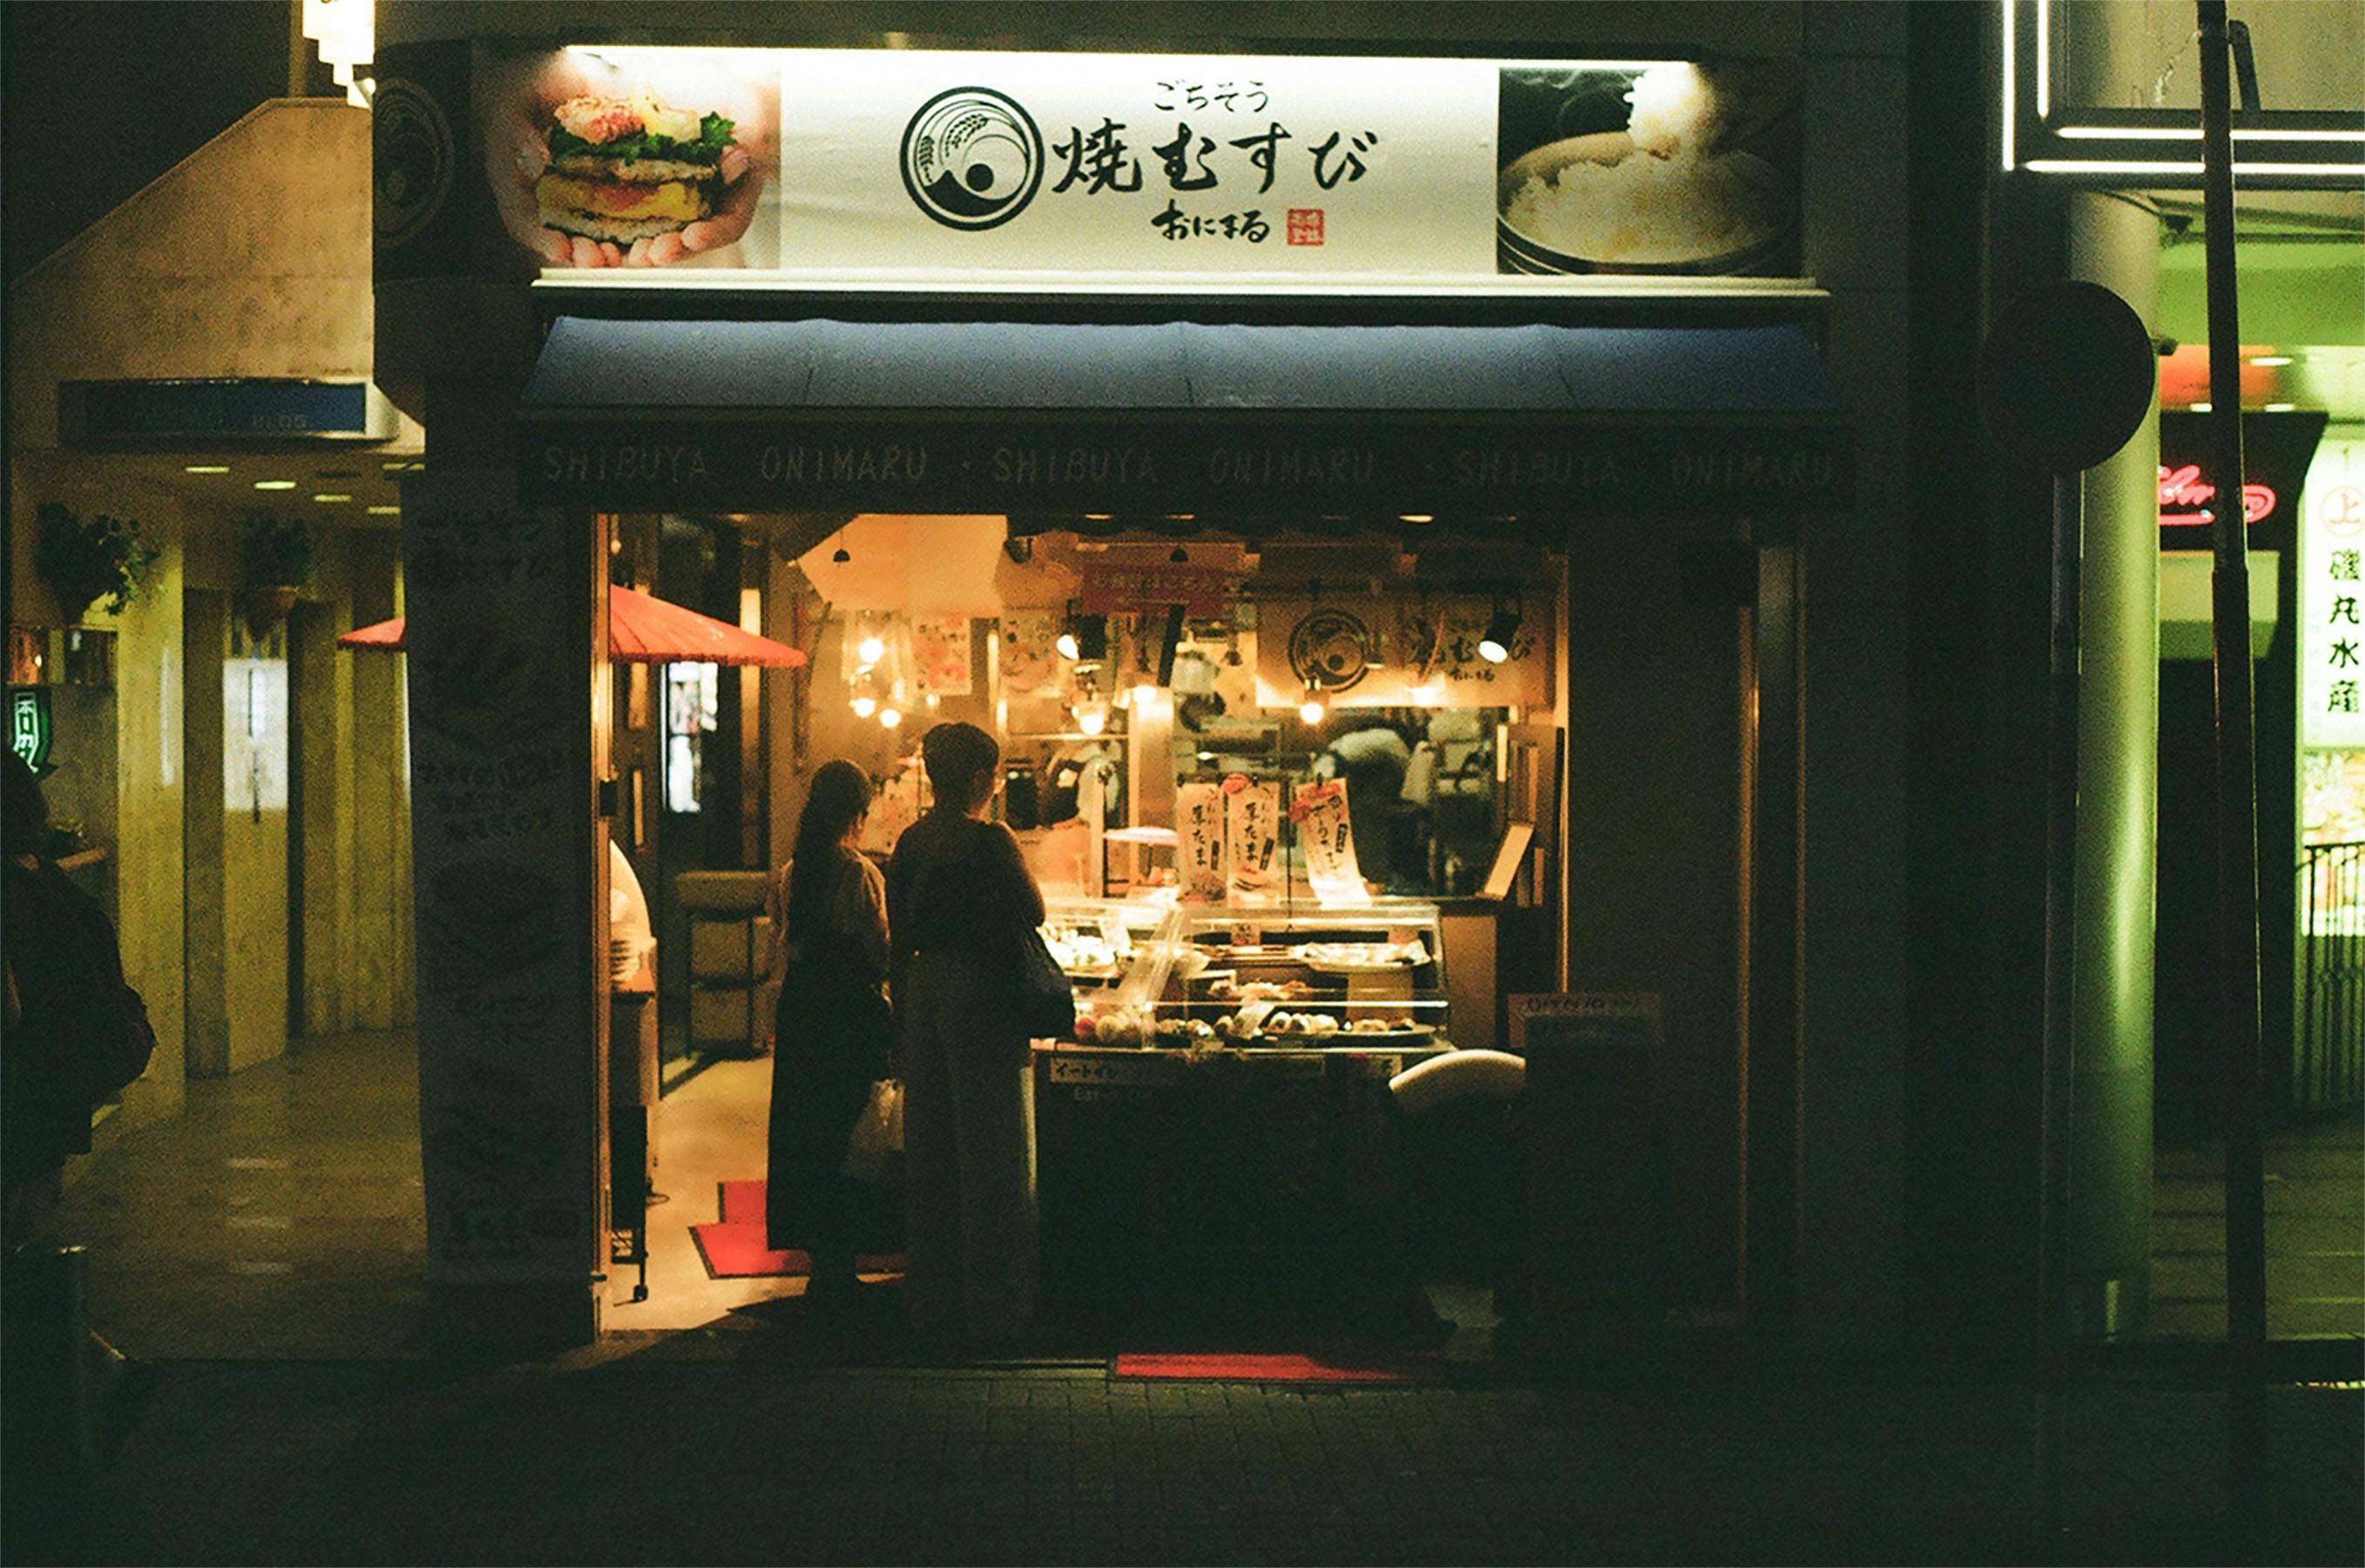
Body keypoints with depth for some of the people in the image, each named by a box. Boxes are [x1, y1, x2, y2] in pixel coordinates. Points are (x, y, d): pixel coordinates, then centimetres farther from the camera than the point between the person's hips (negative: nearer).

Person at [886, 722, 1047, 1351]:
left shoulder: (910, 843, 8)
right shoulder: (989, 841, -14)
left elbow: (899, 941, 11)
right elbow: (1031, 915, -9)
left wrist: (904, 1022, 18)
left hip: (923, 993, 7)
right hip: (981, 994, -7)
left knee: (929, 1152, 11)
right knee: (990, 1156, 0)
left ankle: (933, 1305, 17)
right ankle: (993, 1311, 3)